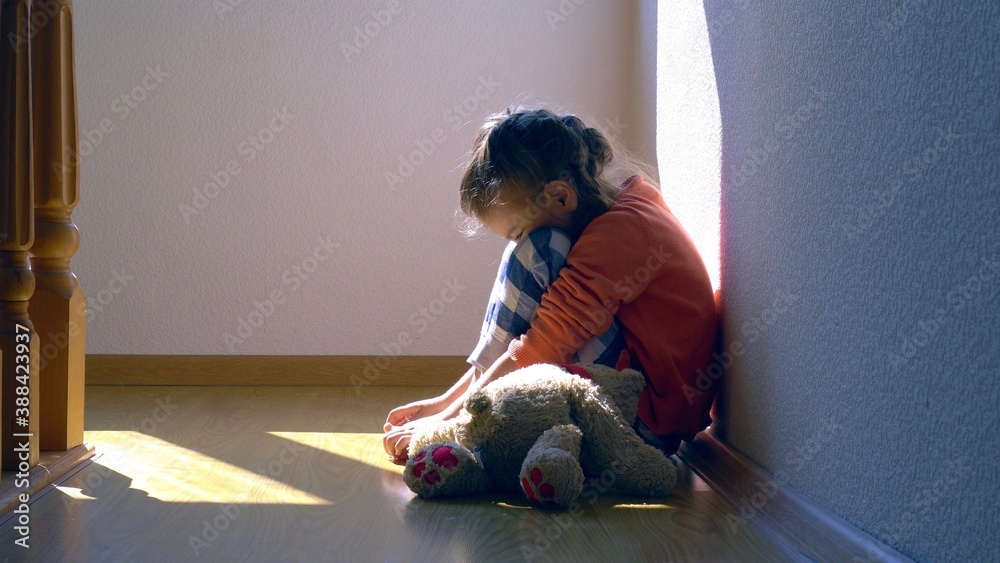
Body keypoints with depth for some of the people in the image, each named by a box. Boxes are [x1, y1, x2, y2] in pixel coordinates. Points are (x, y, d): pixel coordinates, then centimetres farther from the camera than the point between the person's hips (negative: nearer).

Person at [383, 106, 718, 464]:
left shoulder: (618, 229, -19)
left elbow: (541, 349, -22)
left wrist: (446, 420, -16)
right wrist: (445, 401, 11)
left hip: (650, 419, -10)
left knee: (536, 256, -16)